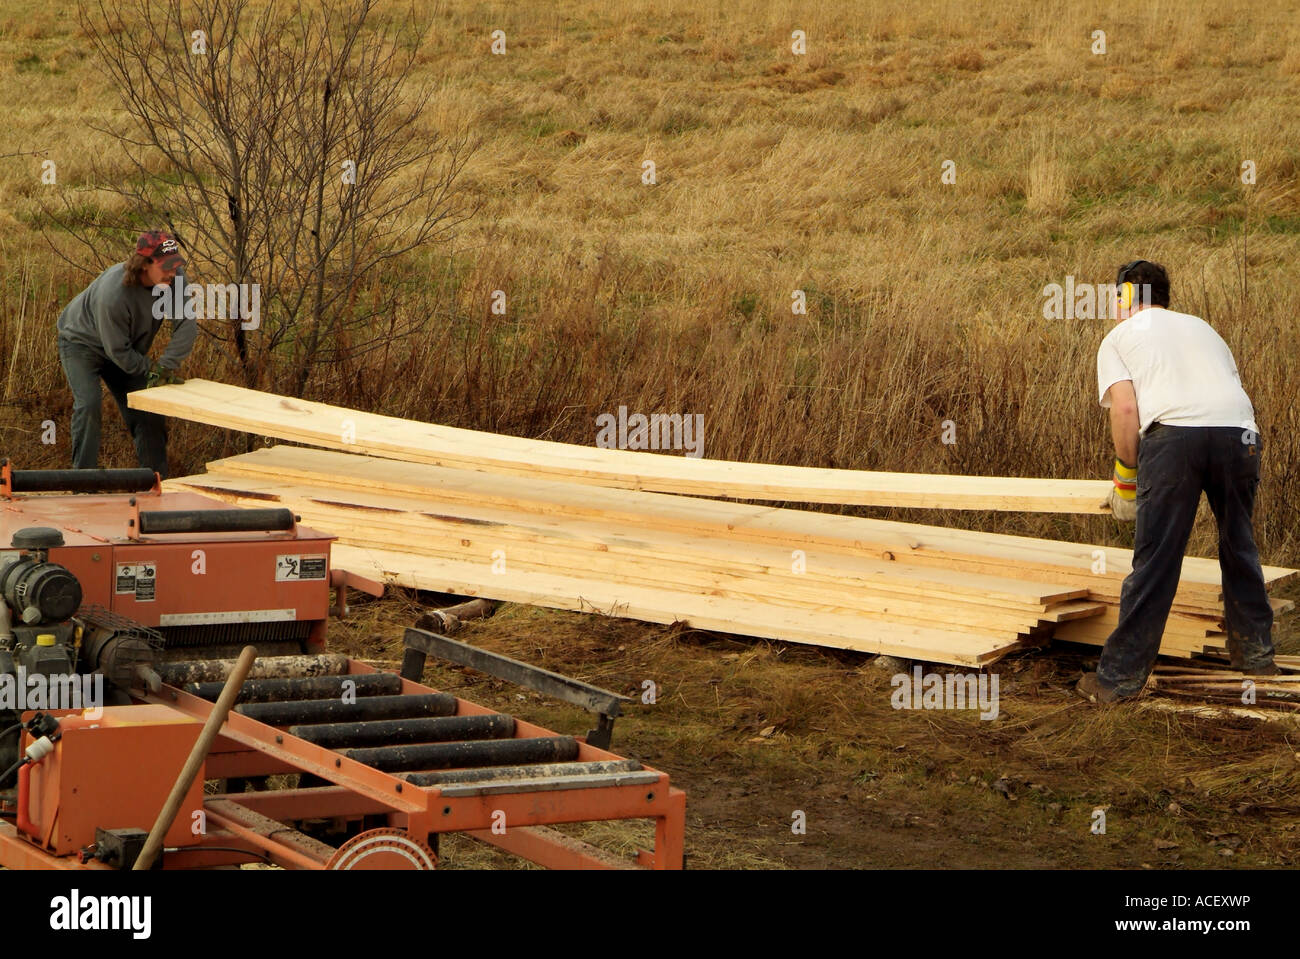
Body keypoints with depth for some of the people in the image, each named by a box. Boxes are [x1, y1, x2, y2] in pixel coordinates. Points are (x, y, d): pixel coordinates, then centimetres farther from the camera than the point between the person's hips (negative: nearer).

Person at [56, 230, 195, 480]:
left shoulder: (174, 278, -24)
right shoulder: (113, 293, -40)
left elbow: (187, 325, -26)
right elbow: (118, 351, -30)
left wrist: (166, 365, -35)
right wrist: (150, 371, -20)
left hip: (127, 348, 6)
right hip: (82, 343, -6)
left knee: (148, 412, 2)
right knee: (88, 404, -24)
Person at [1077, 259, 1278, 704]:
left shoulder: (1119, 338, 19)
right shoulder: (1200, 327, 33)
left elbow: (1125, 409, 3)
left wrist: (1127, 473, 14)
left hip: (1174, 433, -4)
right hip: (1239, 432, 4)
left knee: (1154, 563, -3)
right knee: (1239, 548, 23)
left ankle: (1121, 676, -1)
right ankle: (1255, 651, 33)